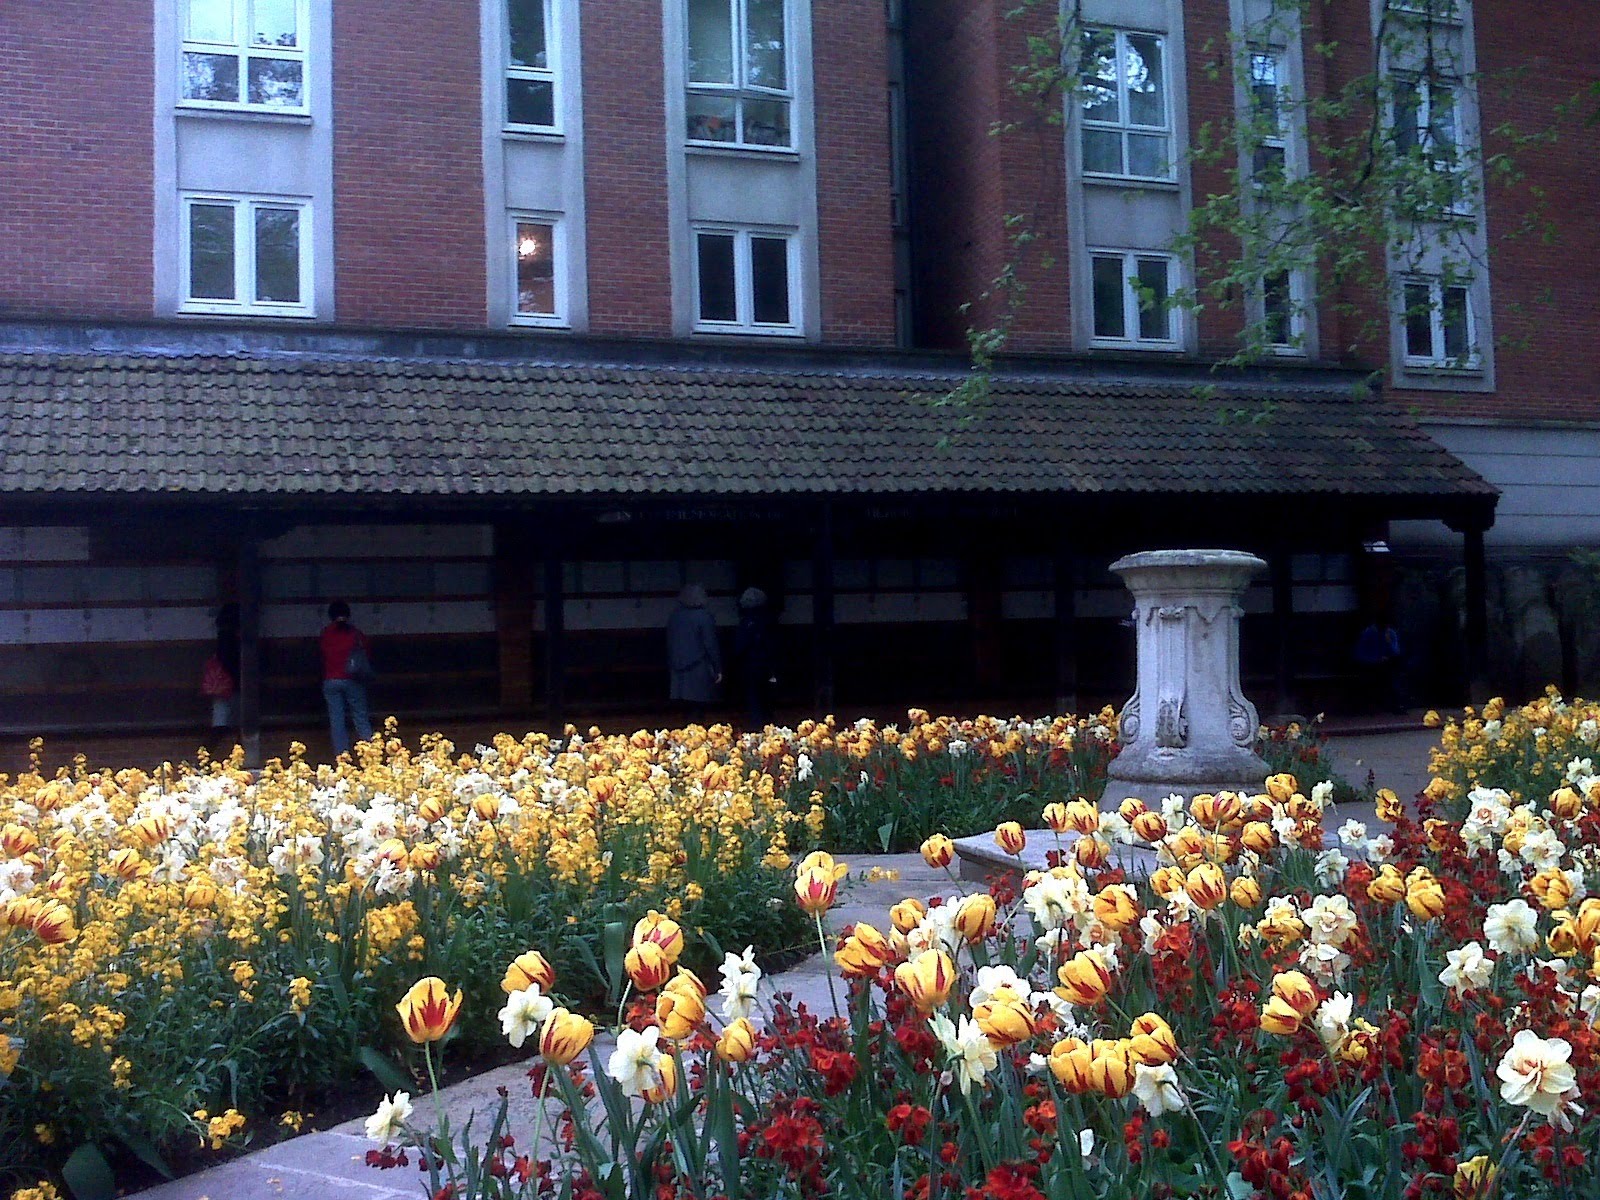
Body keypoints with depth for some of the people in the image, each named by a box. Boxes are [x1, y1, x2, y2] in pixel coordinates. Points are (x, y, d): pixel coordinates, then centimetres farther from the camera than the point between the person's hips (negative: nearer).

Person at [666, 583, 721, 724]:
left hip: (679, 670, 5)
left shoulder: (674, 616, 6)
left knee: (688, 708, 11)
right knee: (698, 712, 0)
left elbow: (669, 644, 11)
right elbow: (711, 646, -11)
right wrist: (718, 669, -5)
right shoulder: (704, 618, -11)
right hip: (700, 670, -5)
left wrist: (671, 665, 18)